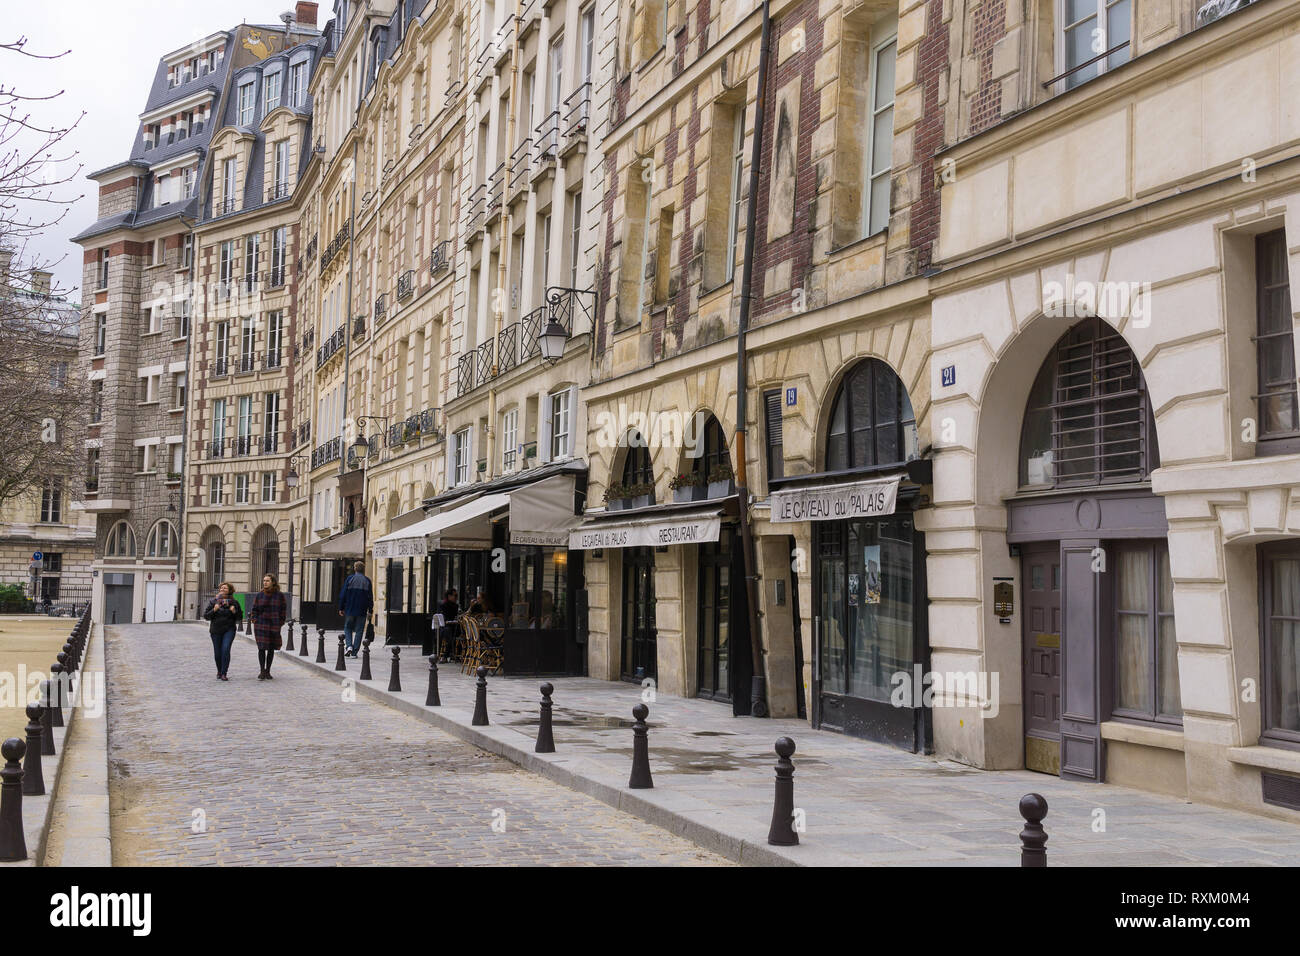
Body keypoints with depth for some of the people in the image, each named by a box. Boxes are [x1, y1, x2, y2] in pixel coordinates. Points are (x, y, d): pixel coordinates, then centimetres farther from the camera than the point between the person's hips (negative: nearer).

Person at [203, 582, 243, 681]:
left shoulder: (233, 602, 5)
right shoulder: (213, 601, 5)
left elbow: (240, 617, 8)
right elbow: (206, 616, 3)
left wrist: (234, 612, -11)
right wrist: (214, 610, -13)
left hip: (229, 629, -2)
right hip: (216, 630, 2)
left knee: (226, 649, -17)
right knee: (217, 652, 5)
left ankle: (224, 673, -13)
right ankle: (219, 672, 27)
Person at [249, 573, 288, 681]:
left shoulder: (279, 595, 1)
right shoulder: (259, 595, 4)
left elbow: (283, 611, 6)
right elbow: (254, 610, 10)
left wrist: (280, 623, 0)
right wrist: (255, 621, -1)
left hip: (274, 626, 0)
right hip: (261, 626, 0)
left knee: (271, 649, 6)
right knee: (261, 648, -6)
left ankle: (268, 671, 16)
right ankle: (262, 671, 0)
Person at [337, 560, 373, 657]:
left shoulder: (350, 578, -3)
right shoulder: (367, 581, 1)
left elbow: (343, 594, -2)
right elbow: (370, 597, 1)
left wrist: (341, 608, 4)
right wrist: (370, 610, 8)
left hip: (349, 609, 0)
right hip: (361, 611, 0)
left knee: (348, 628, 15)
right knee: (359, 631, 6)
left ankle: (349, 645, -6)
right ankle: (354, 652, 2)